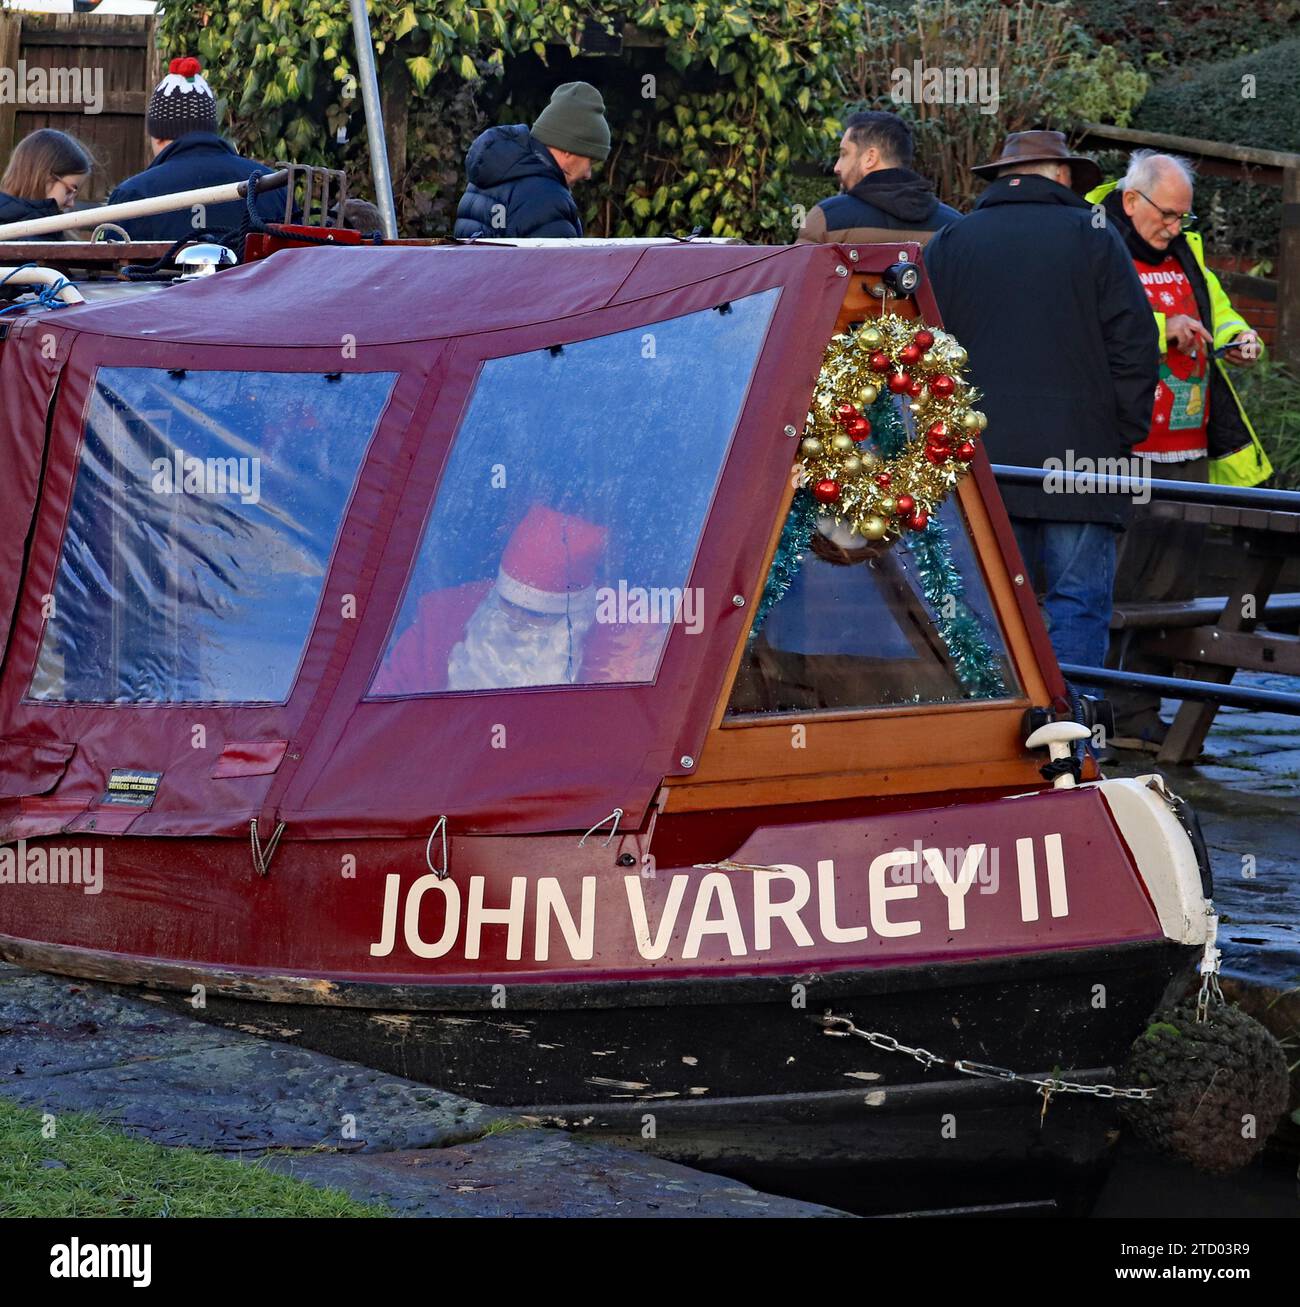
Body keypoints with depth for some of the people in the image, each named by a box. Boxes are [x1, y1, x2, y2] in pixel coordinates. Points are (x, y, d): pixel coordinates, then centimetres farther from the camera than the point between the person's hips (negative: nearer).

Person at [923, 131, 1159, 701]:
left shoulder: (947, 244, 11)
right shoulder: (1094, 238, 3)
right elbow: (1134, 348, -1)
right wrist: (1123, 437, 6)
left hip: (979, 462, 3)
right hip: (1077, 459, -3)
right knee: (1079, 605, -1)